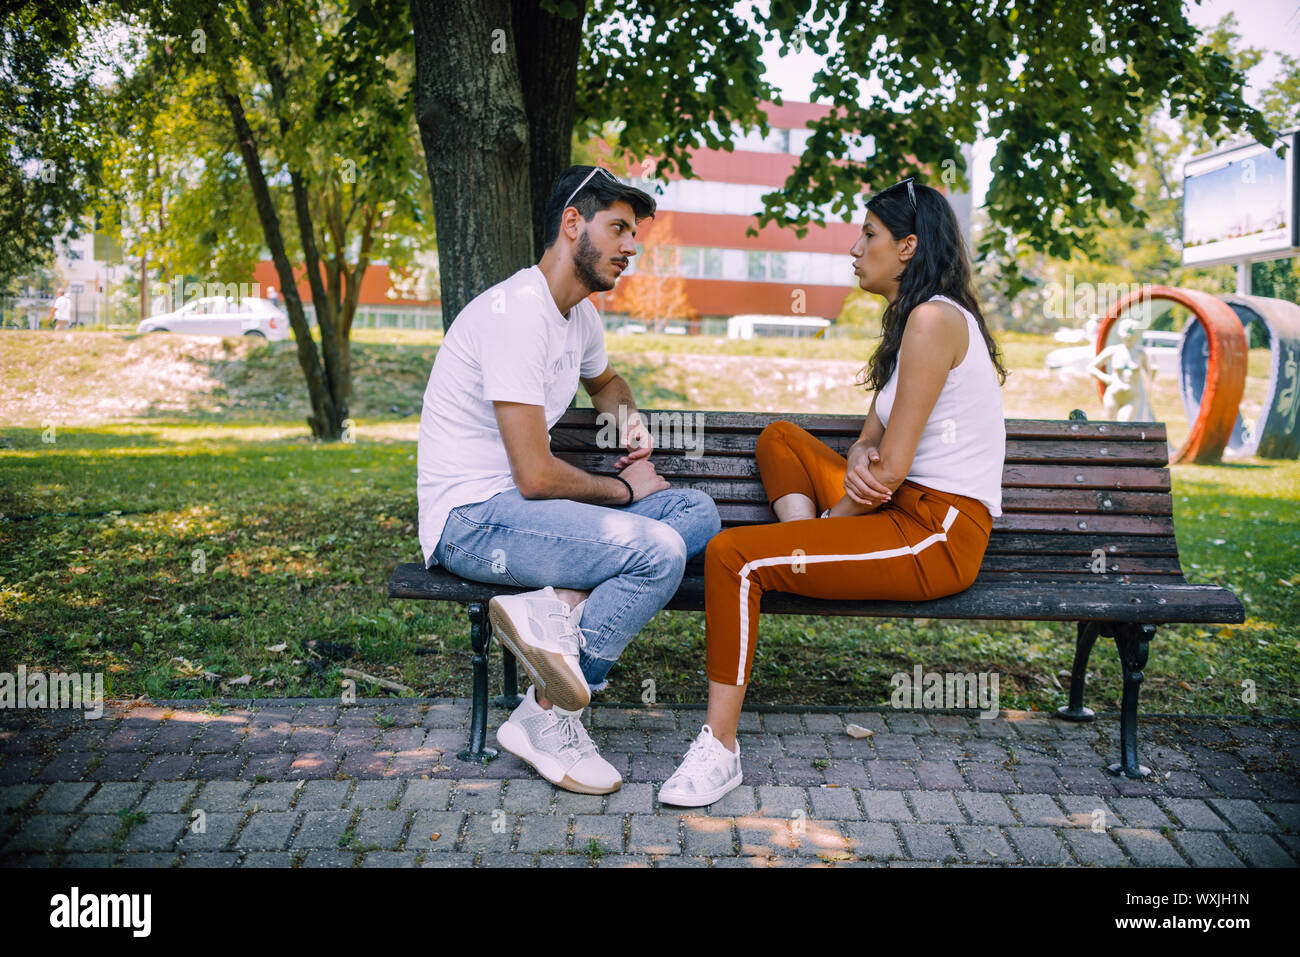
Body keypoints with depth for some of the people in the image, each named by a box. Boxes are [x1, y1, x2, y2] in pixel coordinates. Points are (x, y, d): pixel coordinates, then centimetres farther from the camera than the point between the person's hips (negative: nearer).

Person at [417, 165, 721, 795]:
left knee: (698, 514, -2)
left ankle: (554, 609, -19)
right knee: (657, 550, -26)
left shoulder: (579, 314, 12)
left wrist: (628, 417, 13)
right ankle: (547, 719, -12)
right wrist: (627, 489, -5)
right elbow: (536, 476, -23)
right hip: (470, 519, -9)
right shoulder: (518, 312, -18)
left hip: (520, 505, 10)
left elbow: (604, 381, 37)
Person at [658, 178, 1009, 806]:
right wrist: (855, 461, -9)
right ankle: (807, 556, 2)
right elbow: (874, 437, 15)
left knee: (732, 555, -19)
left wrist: (831, 518, -4)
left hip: (936, 536, -10)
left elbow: (893, 467, -19)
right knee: (780, 437, 20)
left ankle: (720, 747, -12)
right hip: (905, 510, 10)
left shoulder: (933, 317, -15)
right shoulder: (908, 319, 17)